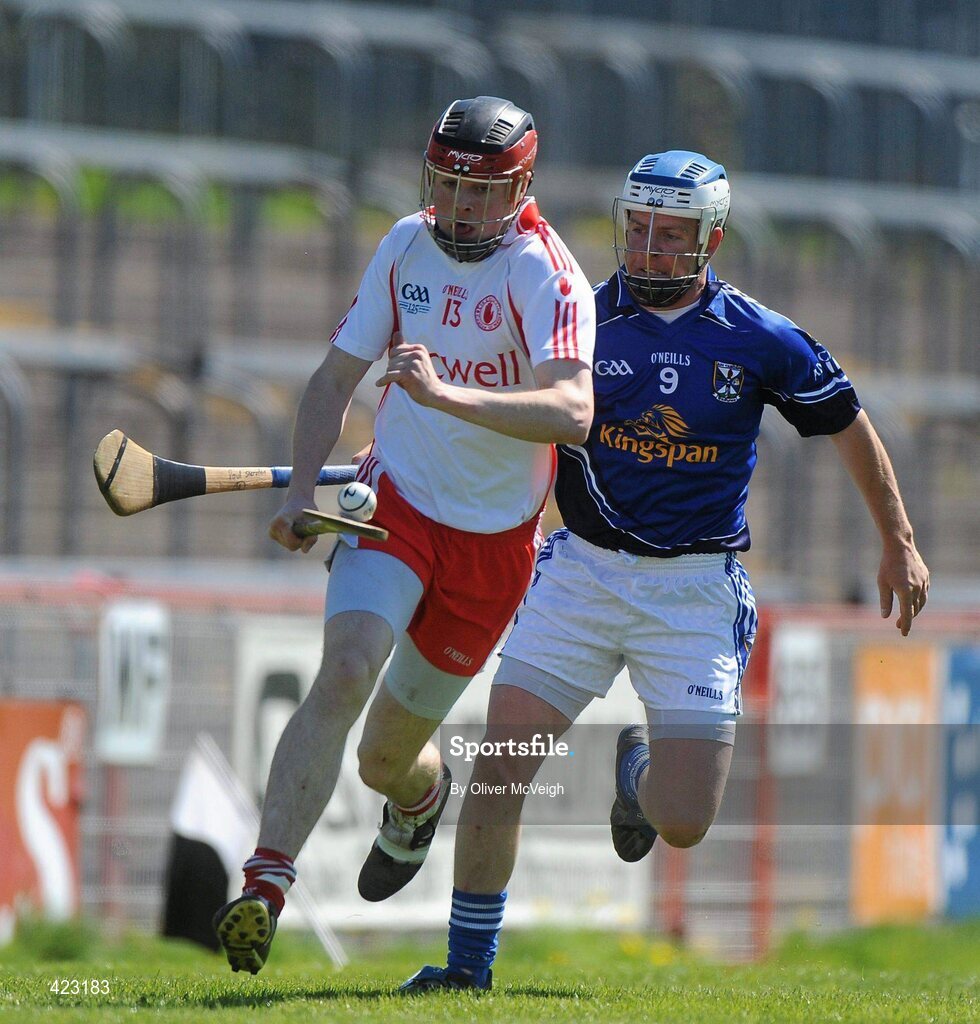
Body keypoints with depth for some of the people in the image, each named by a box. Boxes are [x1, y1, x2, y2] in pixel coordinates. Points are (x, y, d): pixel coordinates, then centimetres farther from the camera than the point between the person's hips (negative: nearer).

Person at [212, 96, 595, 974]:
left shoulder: (548, 278, -17)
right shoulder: (407, 246, 1)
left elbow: (572, 413, -34)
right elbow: (337, 378, 12)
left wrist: (448, 394, -46)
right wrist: (304, 490, -3)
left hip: (492, 540, -2)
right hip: (394, 506, 2)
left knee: (388, 756, 7)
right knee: (346, 671, -26)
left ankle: (420, 792, 46)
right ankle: (265, 887, -32)